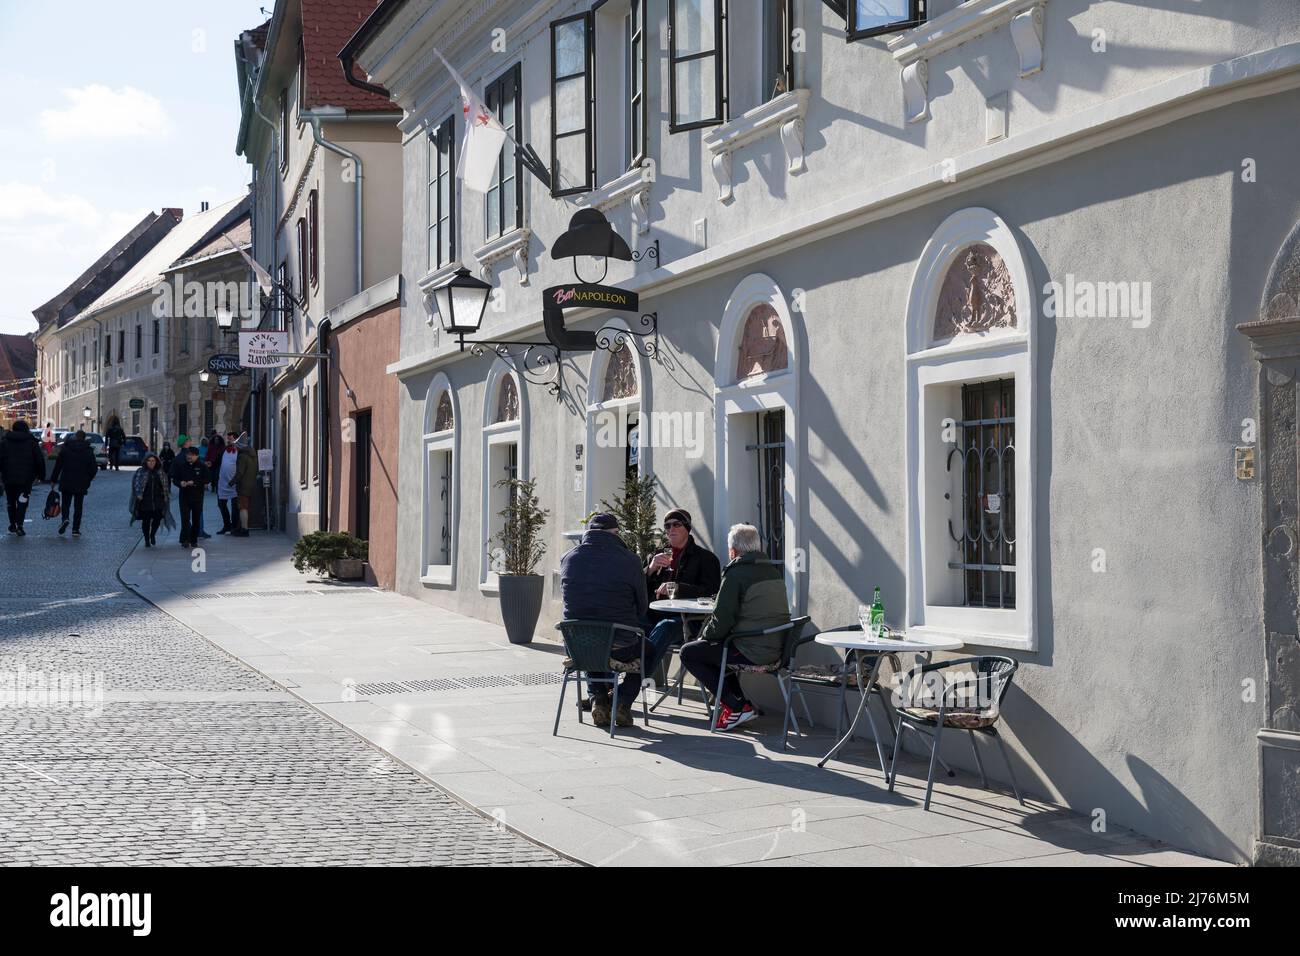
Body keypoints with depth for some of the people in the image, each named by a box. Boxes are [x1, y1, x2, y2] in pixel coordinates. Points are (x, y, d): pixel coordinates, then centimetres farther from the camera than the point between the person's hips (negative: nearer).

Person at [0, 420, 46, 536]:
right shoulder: (32, 443, 1)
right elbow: (40, 460, 2)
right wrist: (40, 476, 9)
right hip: (26, 479, -1)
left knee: (11, 502, 16)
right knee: (22, 501, -1)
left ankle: (12, 525, 22)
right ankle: (19, 526, -14)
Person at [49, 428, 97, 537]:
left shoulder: (65, 449, -1)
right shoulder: (89, 451, 0)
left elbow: (58, 465, -1)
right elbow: (93, 469, 1)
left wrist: (53, 479, 7)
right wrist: (88, 480, 16)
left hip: (66, 483, 0)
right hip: (81, 484, 0)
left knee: (66, 503, 10)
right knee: (78, 506, 7)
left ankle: (65, 519, -17)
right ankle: (76, 529, 3)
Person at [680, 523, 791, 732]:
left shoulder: (736, 574, -13)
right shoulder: (774, 571, 12)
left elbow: (721, 621, -16)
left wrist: (705, 635, 7)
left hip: (752, 652, -9)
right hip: (776, 649, 9)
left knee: (688, 652, 5)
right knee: (710, 646, 28)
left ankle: (738, 706, 1)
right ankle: (739, 703, 21)